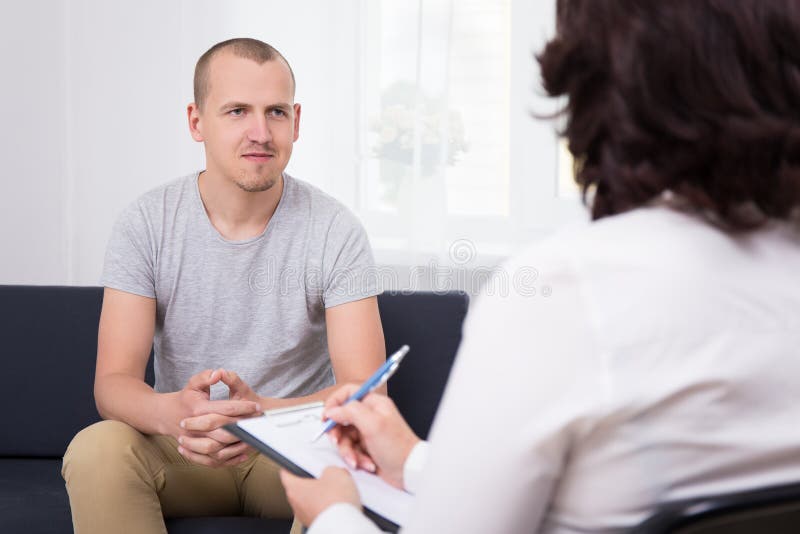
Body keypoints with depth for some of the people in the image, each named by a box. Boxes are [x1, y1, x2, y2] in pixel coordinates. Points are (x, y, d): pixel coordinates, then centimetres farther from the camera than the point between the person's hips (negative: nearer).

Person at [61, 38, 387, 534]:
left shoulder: (335, 230, -10)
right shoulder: (147, 224, -6)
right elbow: (113, 382, -12)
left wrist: (265, 413, -38)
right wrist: (170, 413, -37)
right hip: (181, 451, 1)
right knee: (95, 448, -30)